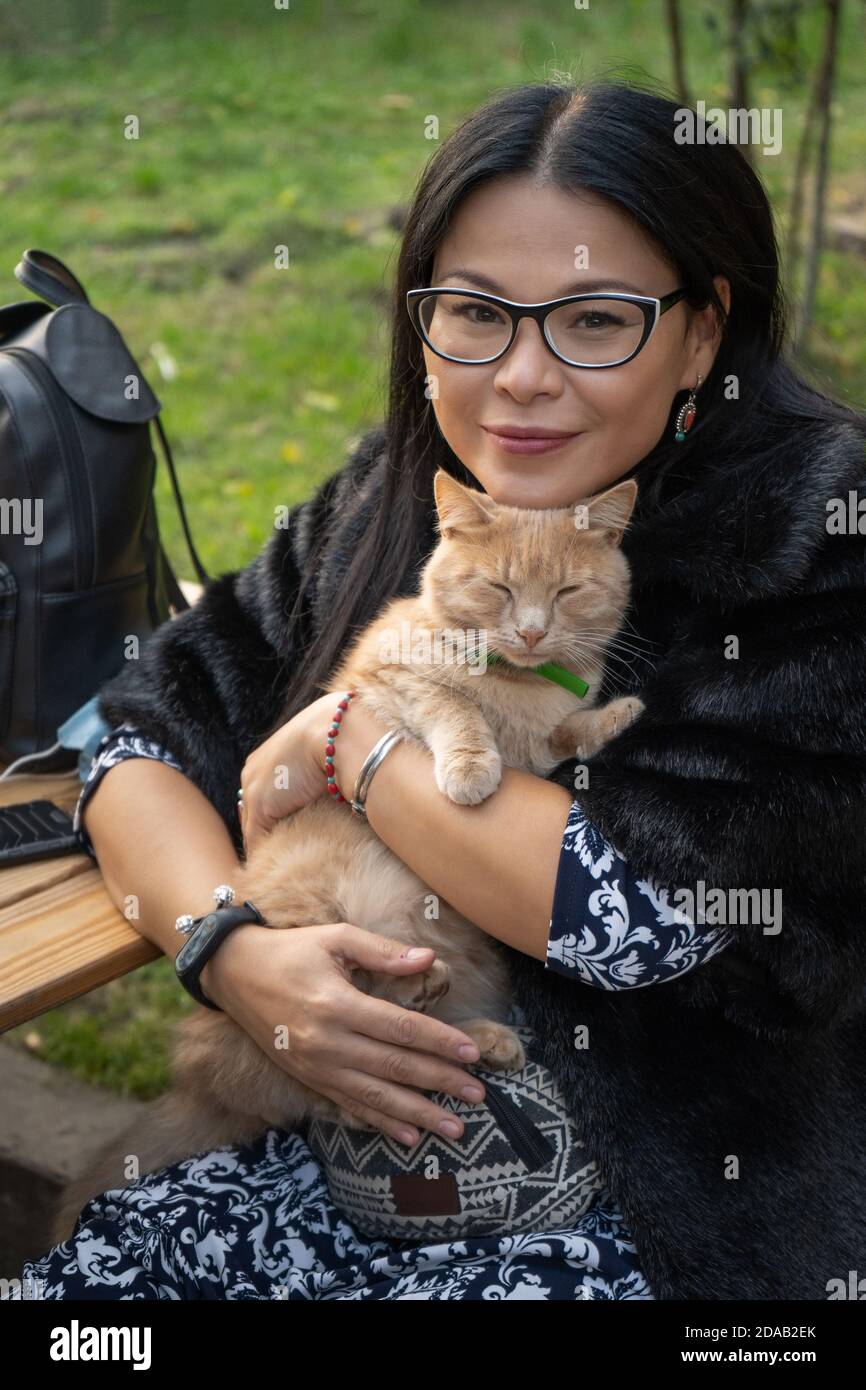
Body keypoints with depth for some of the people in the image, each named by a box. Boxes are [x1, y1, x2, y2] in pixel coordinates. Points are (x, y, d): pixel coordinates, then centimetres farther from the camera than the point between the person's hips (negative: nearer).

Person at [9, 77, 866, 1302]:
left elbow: (644, 911, -25)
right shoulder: (398, 500, 0)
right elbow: (146, 736, 2)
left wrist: (349, 740, -15)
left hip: (697, 1219, -5)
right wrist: (229, 947, -17)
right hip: (402, 1141, 5)